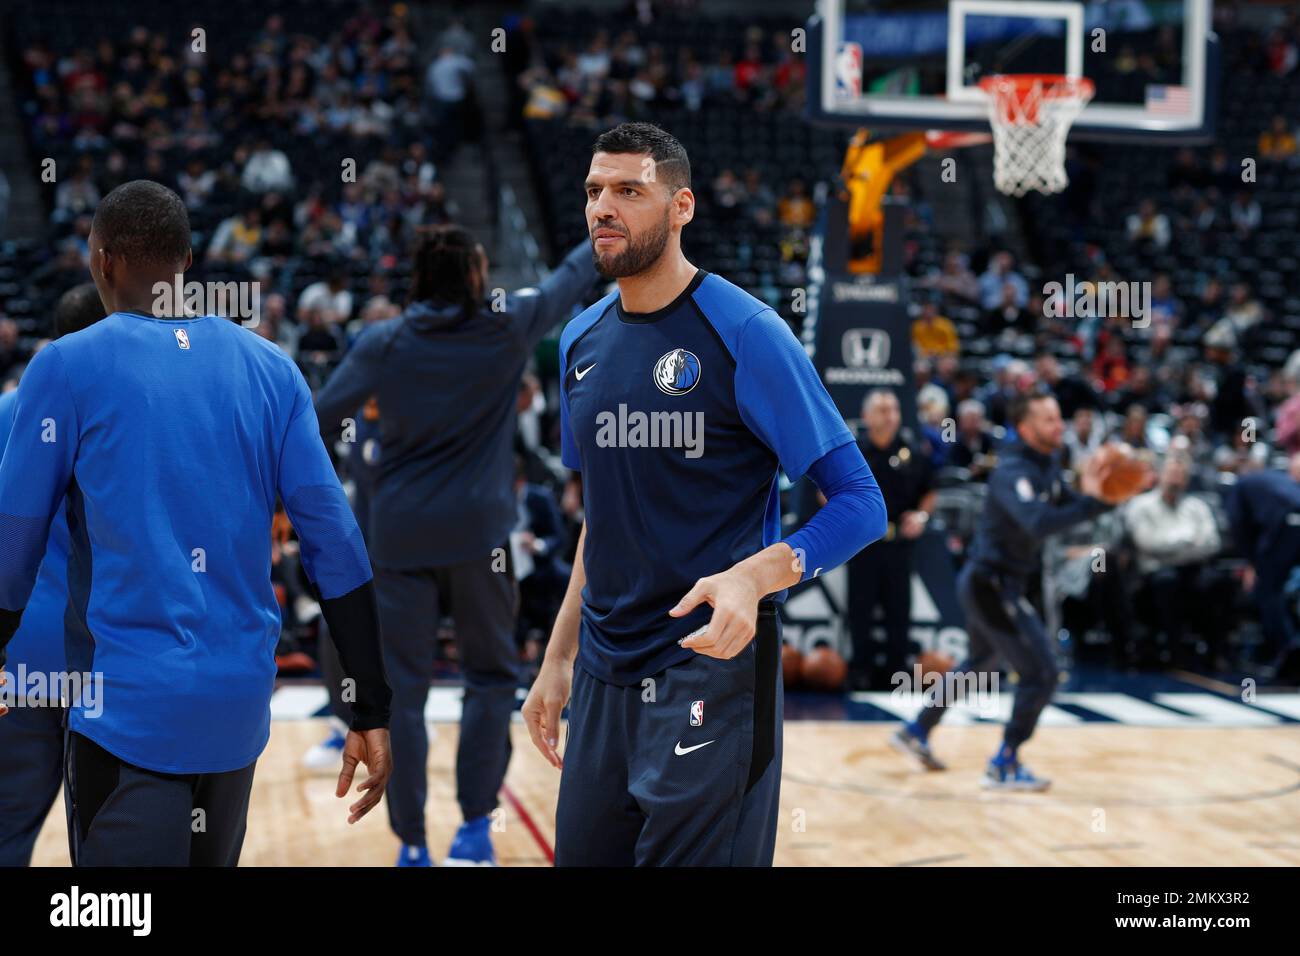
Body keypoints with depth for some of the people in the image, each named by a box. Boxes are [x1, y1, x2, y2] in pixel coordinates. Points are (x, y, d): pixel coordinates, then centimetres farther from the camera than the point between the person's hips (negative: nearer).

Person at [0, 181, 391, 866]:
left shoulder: (69, 366, -5)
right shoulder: (269, 368, 5)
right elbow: (335, 545, 1)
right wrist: (371, 712, 3)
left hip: (128, 707, -4)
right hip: (241, 705, 5)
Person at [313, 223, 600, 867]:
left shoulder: (383, 342, -2)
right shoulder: (507, 327, -2)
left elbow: (320, 420, -3)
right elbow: (572, 279, 14)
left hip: (398, 534, 1)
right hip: (478, 534, 0)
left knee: (401, 688, 6)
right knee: (490, 678, 14)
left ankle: (411, 843, 8)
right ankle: (473, 826, 7)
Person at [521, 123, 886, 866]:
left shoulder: (744, 332, -11)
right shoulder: (581, 342, 9)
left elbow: (860, 503, -13)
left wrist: (753, 576, -29)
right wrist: (561, 658, 16)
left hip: (711, 668, -6)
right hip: (603, 678, 6)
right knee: (583, 855, 11)